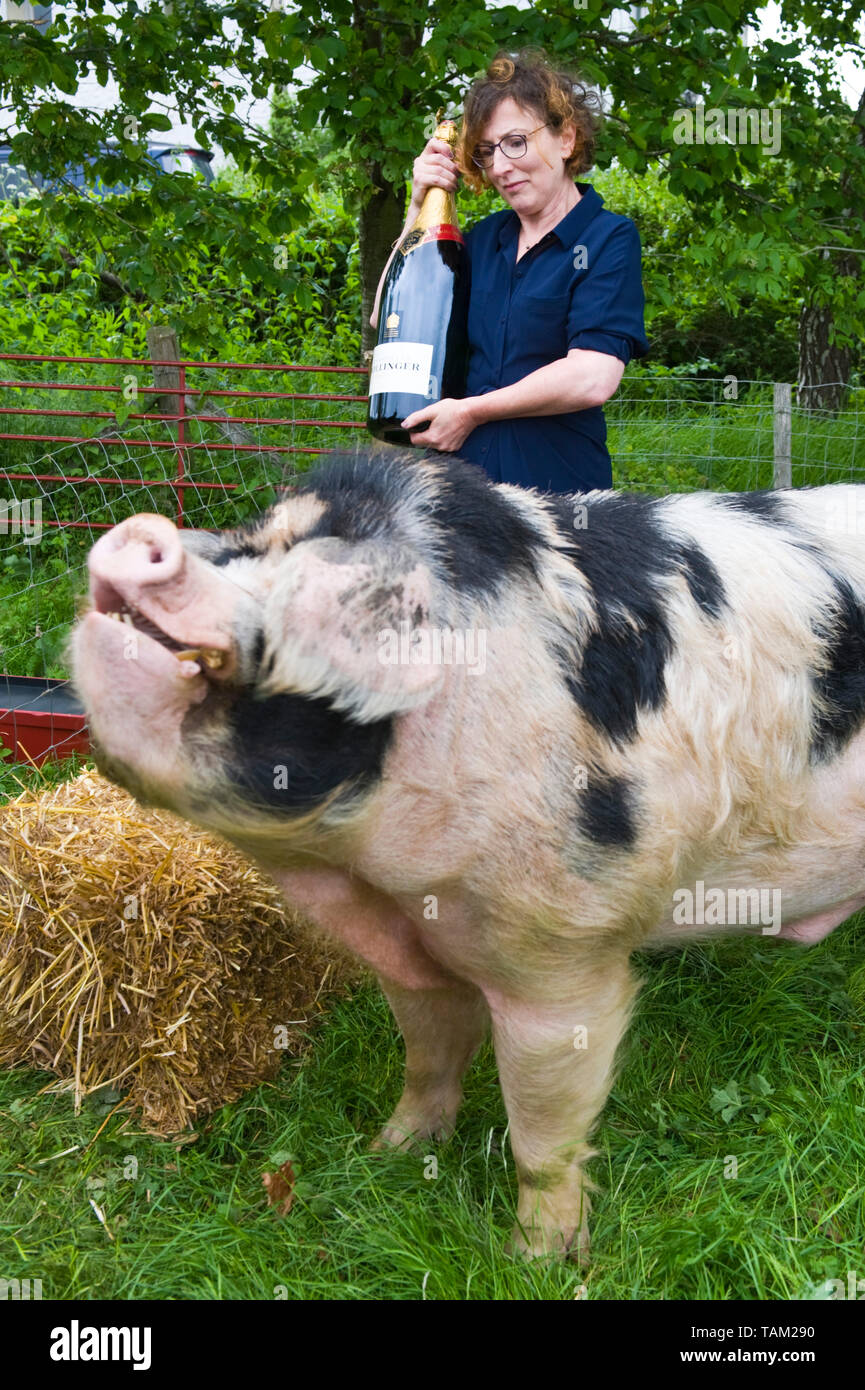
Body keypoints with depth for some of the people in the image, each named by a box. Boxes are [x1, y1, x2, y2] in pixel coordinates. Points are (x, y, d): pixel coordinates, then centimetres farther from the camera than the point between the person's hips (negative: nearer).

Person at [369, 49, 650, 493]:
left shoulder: (609, 238, -3)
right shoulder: (486, 236, 14)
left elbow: (592, 378, -16)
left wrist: (470, 411, -9)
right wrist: (419, 206, 8)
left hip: (556, 482, -5)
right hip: (463, 475, 5)